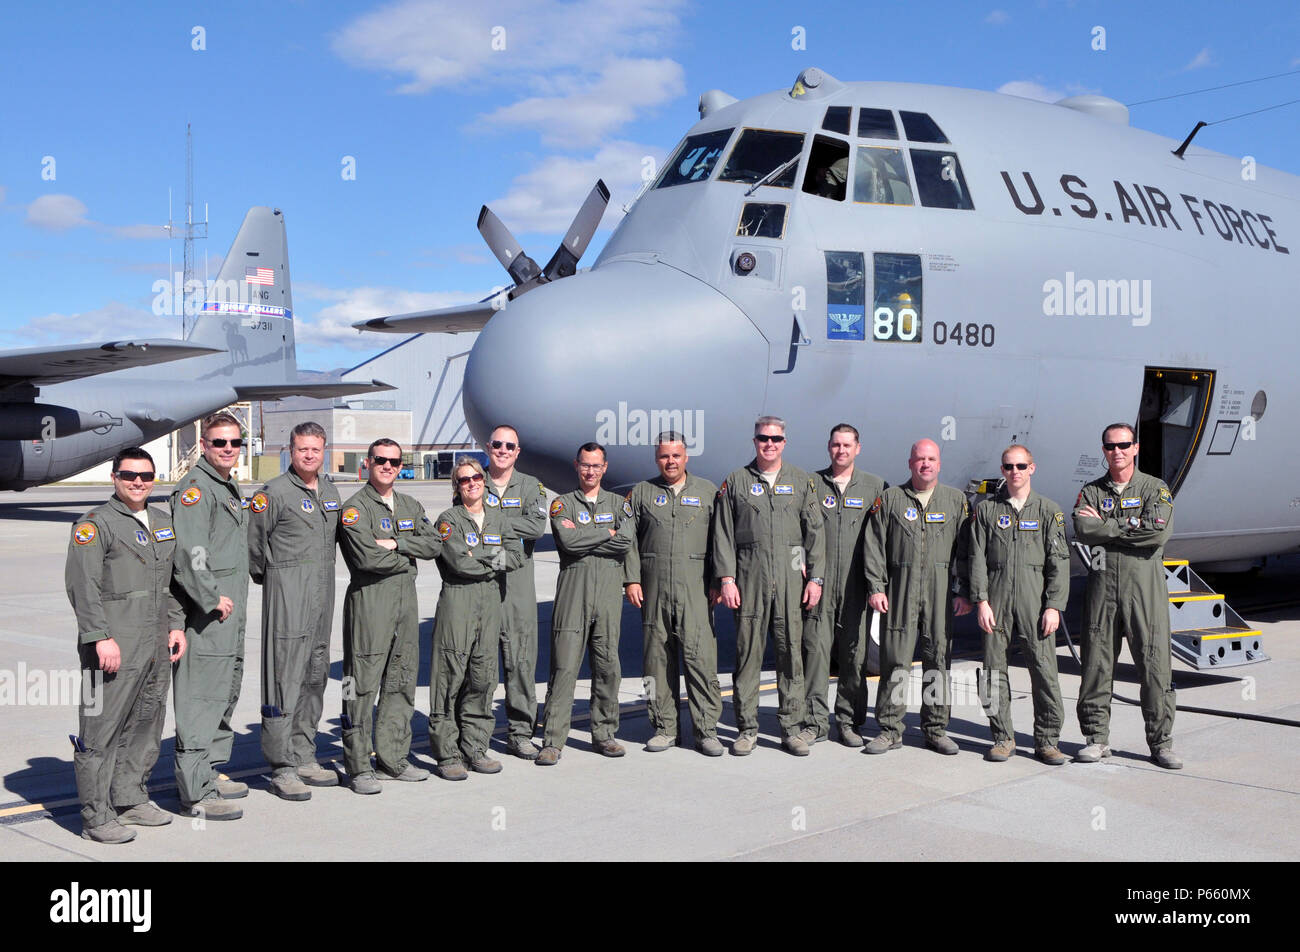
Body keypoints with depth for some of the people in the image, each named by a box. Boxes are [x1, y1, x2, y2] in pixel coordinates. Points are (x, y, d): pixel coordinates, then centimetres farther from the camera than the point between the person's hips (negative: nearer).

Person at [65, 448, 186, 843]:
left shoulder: (163, 522, 16)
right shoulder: (95, 524, -6)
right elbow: (82, 585, -13)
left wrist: (177, 625, 15)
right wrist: (101, 637, -19)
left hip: (156, 646, 8)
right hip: (114, 647, -7)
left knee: (146, 725, 14)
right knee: (102, 729, -4)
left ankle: (131, 800, 26)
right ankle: (97, 817, 3)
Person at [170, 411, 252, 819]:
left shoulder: (231, 488, 18)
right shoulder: (195, 488, -13)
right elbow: (188, 554, -23)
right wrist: (213, 599, -19)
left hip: (229, 609, 10)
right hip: (205, 615, -10)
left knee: (226, 692, 18)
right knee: (201, 700, -7)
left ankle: (211, 772, 30)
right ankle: (196, 792, -3)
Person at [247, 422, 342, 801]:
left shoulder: (330, 492, 14)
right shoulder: (274, 492, -8)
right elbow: (253, 541, -5)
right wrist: (265, 576, 5)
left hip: (324, 592, 8)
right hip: (288, 594, -7)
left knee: (315, 677, 11)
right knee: (285, 678, -7)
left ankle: (304, 758, 21)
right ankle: (282, 768, -3)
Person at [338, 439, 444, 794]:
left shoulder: (411, 507, 16)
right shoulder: (355, 508, -5)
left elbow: (434, 544, 5)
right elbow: (368, 557, -17)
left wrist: (397, 543, -9)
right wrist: (407, 560, -3)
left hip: (406, 598, 7)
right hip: (369, 601, -7)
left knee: (402, 682, 10)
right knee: (363, 684, -6)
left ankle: (393, 759, 19)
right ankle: (359, 767, 1)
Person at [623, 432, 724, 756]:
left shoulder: (707, 491, 10)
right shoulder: (641, 493, 13)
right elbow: (630, 540, 10)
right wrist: (631, 580, 1)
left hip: (696, 587, -1)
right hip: (654, 587, 2)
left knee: (700, 655, -9)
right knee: (657, 657, 4)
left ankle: (706, 730, -2)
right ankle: (664, 728, 14)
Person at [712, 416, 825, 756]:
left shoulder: (801, 481, 11)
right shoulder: (736, 481, 8)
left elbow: (815, 532, 9)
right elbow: (723, 534, 4)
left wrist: (815, 577, 1)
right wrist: (726, 578, -4)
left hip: (791, 575, 1)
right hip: (750, 577, -1)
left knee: (791, 651, 1)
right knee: (748, 651, 1)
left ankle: (791, 728, 10)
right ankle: (747, 729, 9)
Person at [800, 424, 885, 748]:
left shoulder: (875, 486, 9)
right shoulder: (811, 484, 8)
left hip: (856, 586, 0)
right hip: (818, 584, 0)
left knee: (855, 654, 3)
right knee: (816, 650, -2)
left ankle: (850, 721, 14)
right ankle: (815, 721, 5)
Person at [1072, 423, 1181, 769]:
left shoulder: (1156, 489, 5)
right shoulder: (1091, 492, 11)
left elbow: (1159, 532, -13)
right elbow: (1082, 531, -7)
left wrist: (1106, 526, -8)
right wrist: (1128, 528, -10)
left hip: (1145, 585, -2)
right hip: (1102, 584, 2)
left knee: (1154, 665, -2)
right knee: (1096, 665, 3)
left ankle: (1161, 743, 8)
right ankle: (1097, 739, 14)